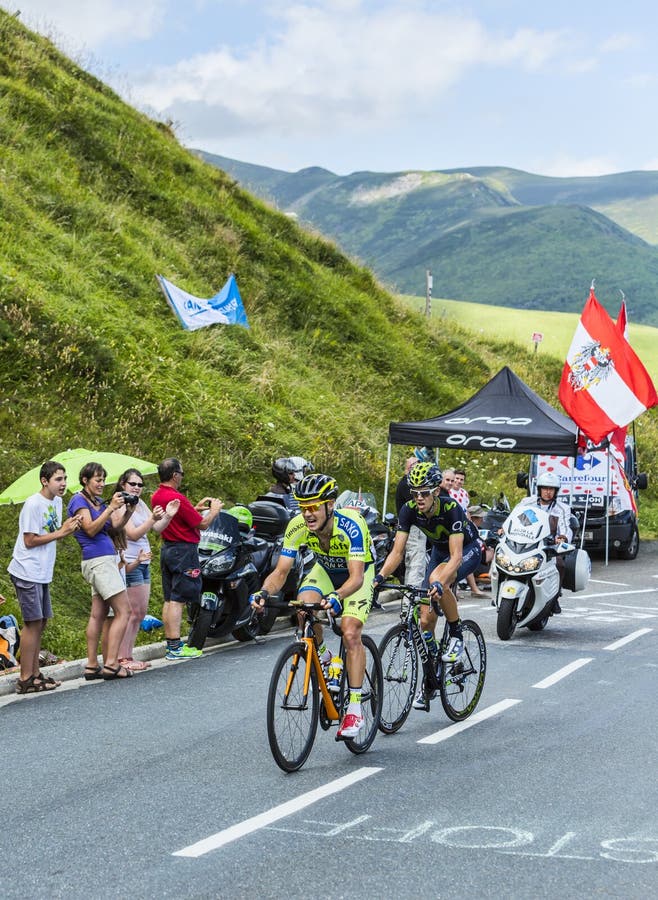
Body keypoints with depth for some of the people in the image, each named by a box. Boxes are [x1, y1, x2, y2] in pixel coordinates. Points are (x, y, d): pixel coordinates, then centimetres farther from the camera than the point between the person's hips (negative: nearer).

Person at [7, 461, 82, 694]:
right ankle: (26, 679, -3)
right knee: (33, 622, -7)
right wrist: (60, 533, -15)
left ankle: (34, 673, 19)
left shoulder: (56, 502, 11)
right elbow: (30, 541, -17)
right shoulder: (33, 504, -16)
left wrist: (67, 528, -7)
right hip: (27, 572, -9)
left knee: (40, 622, 12)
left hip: (42, 573, 9)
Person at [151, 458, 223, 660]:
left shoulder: (157, 497, 7)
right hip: (184, 550, -9)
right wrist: (214, 511, 3)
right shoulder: (177, 498, -21)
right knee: (178, 599, -7)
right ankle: (176, 648, -6)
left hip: (167, 549, 9)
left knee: (169, 599, 11)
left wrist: (196, 508, 21)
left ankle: (171, 644, 15)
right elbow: (202, 524, -14)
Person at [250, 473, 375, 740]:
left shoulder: (351, 525, -38)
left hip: (359, 573, -4)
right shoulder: (298, 527, -26)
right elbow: (281, 571, -24)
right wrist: (264, 592, -45)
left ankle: (355, 708, -16)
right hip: (325, 570, 4)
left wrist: (336, 597, -63)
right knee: (304, 603, -29)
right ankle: (320, 654, 1)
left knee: (350, 633, -23)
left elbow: (356, 577, -44)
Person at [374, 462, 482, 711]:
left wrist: (439, 583, -56)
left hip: (467, 550, -5)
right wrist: (379, 577, -38)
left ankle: (457, 636, -17)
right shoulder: (409, 510, -22)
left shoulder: (451, 508, -35)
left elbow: (456, 556, -40)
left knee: (437, 579, -37)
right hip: (439, 550, 5)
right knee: (426, 618, -6)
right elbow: (397, 552, -21)